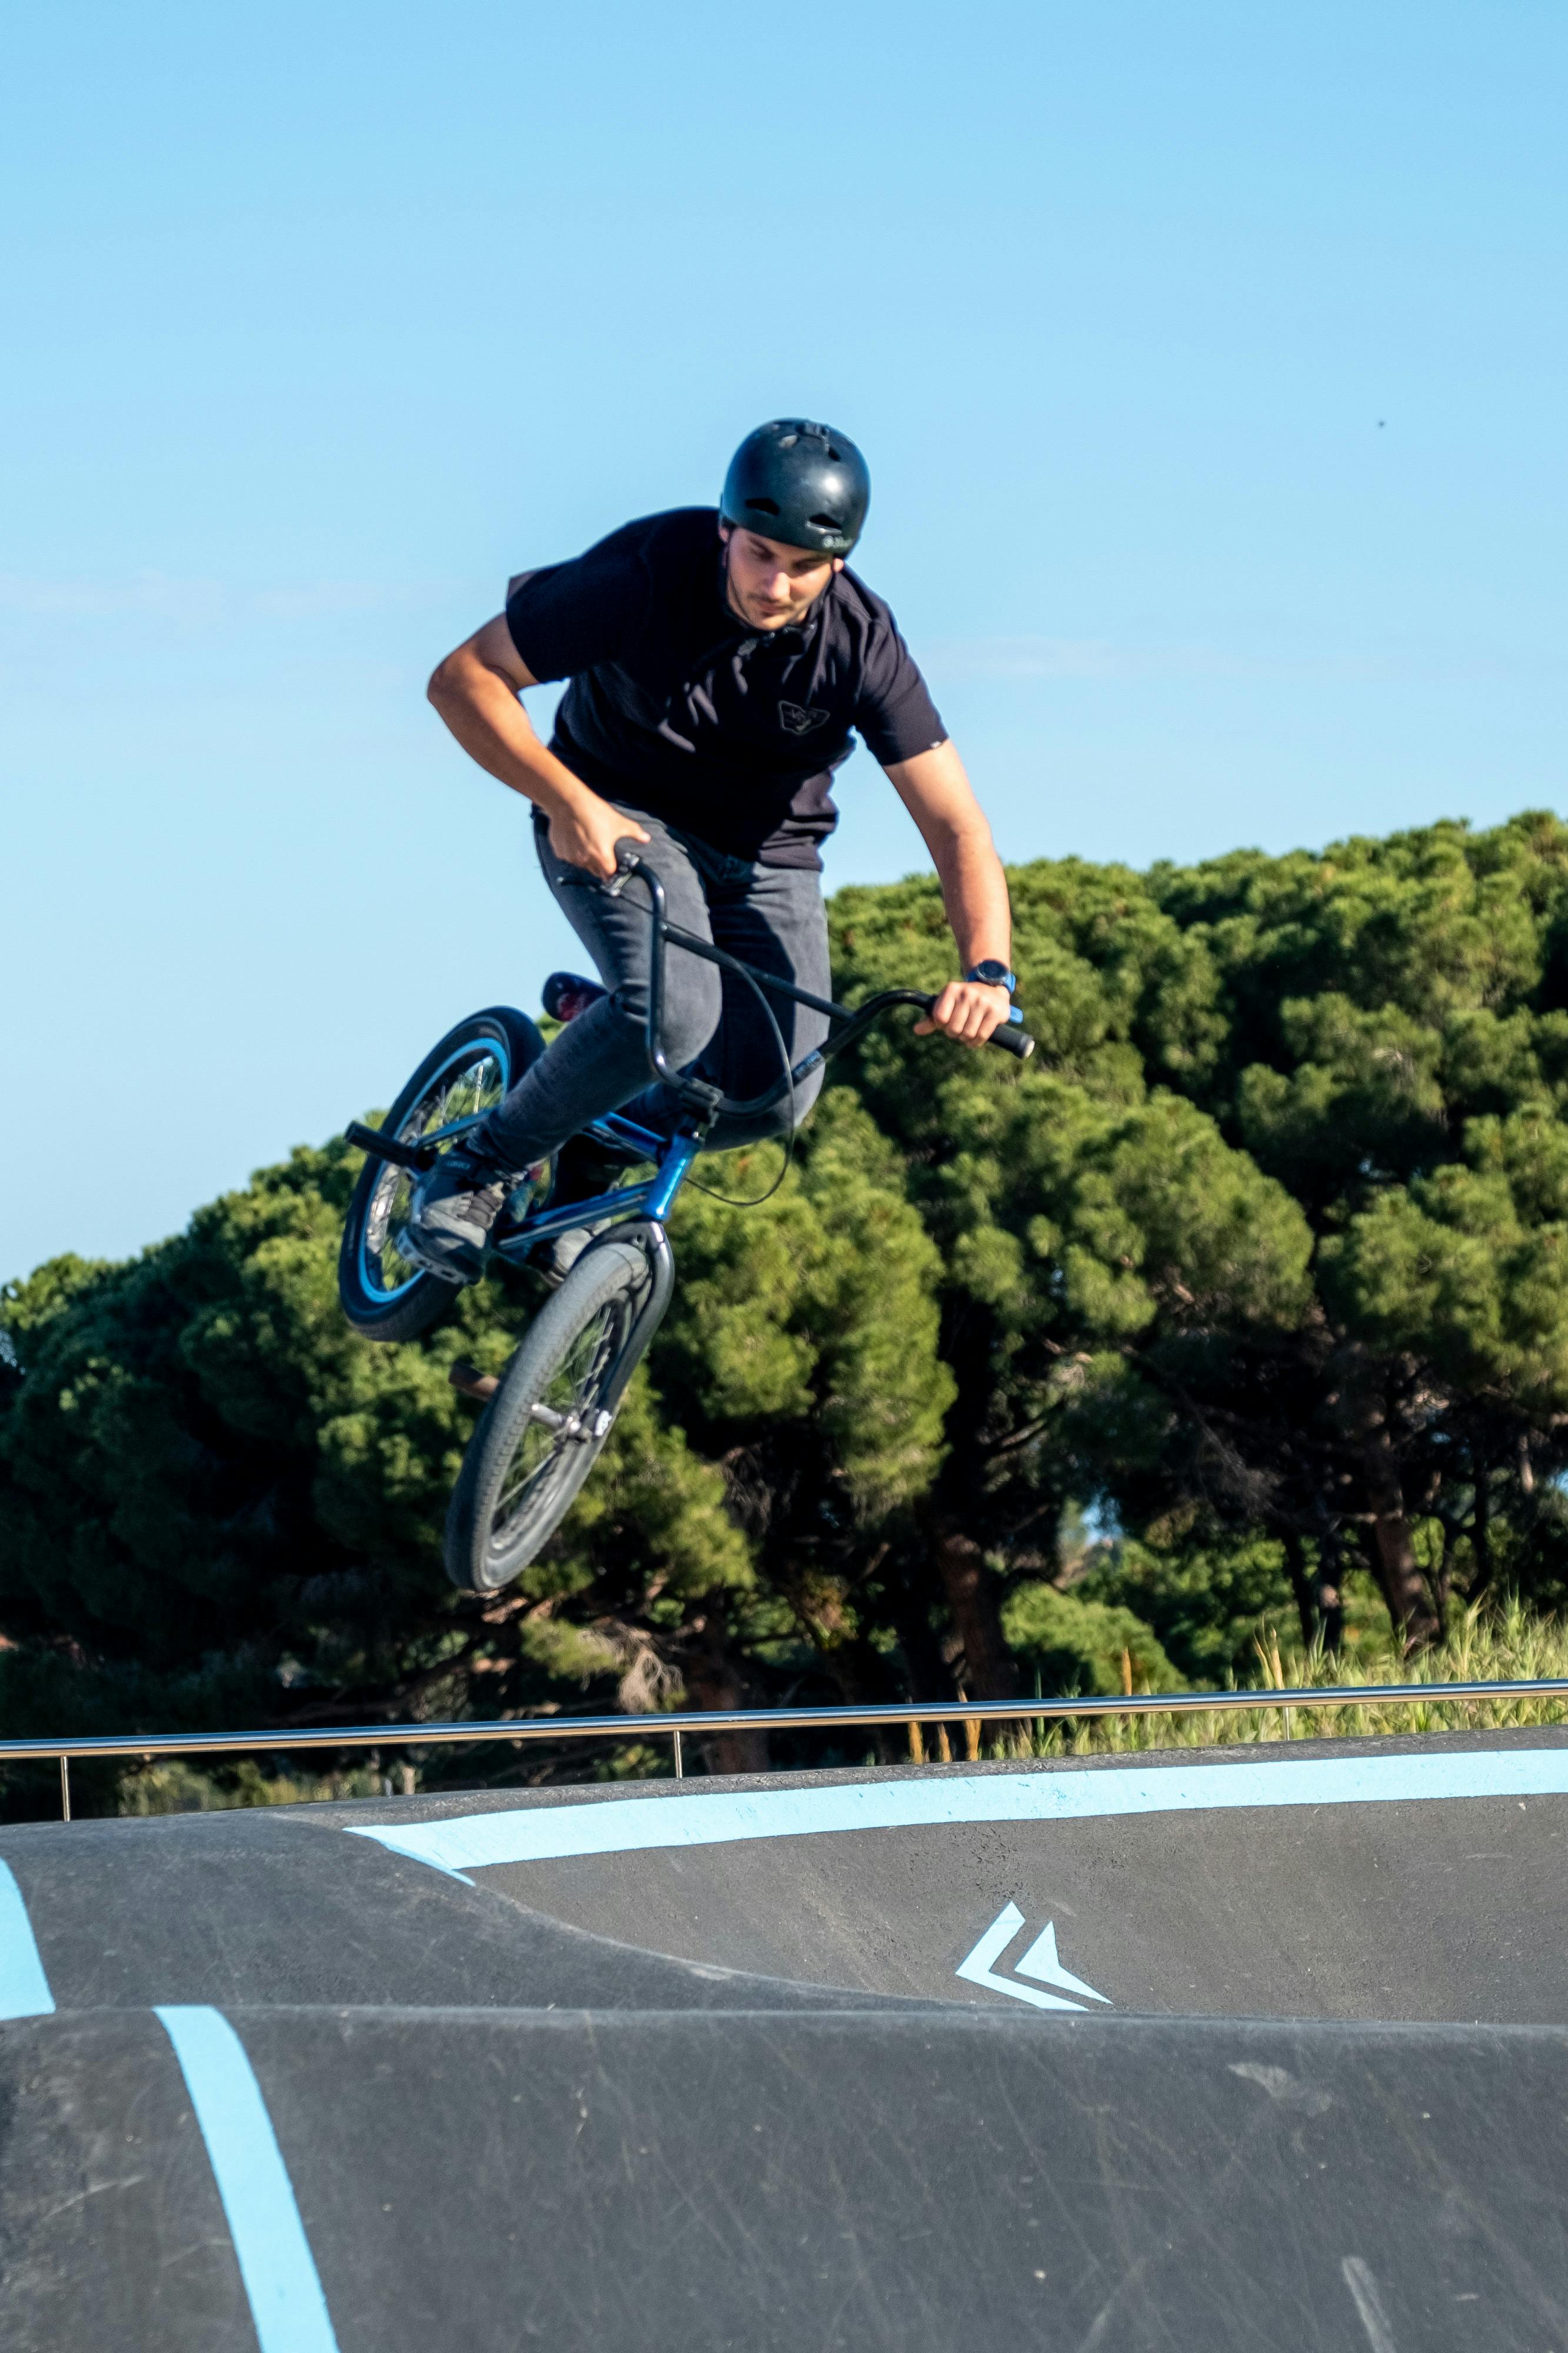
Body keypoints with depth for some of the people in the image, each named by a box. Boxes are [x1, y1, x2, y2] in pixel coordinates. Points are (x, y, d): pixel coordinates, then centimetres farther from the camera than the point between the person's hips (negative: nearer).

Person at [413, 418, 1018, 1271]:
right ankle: (481, 1164, -9)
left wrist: (986, 970, -37)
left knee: (774, 1094, -15)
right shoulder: (646, 572, -26)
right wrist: (568, 800, -32)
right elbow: (462, 679, -21)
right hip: (615, 820, -3)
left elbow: (957, 826, -21)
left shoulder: (863, 646, -21)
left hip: (764, 853, 3)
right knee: (673, 1013, -32)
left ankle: (600, 1145, 16)